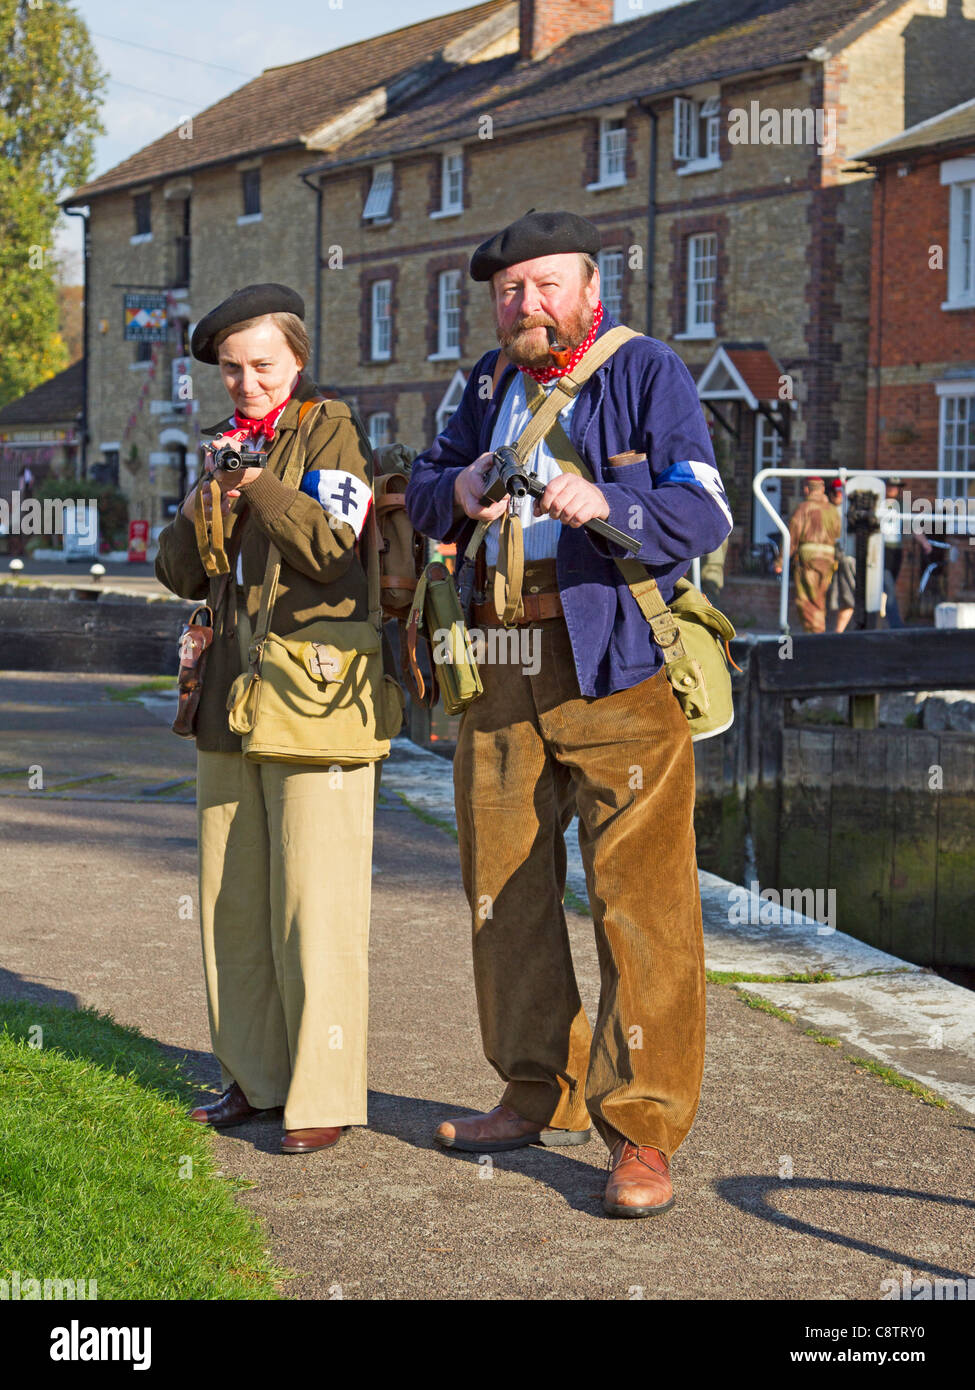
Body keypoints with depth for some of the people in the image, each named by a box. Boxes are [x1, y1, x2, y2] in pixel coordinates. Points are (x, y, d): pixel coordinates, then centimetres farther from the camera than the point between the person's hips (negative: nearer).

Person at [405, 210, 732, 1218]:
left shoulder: (646, 373, -3)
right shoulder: (489, 382, 15)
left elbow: (704, 510, -13)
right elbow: (422, 492, 15)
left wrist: (604, 505, -30)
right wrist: (458, 491, -8)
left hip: (614, 664, -6)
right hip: (501, 666, 7)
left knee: (638, 898, -9)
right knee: (504, 889, 12)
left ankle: (643, 1130, -5)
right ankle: (542, 1097, 27)